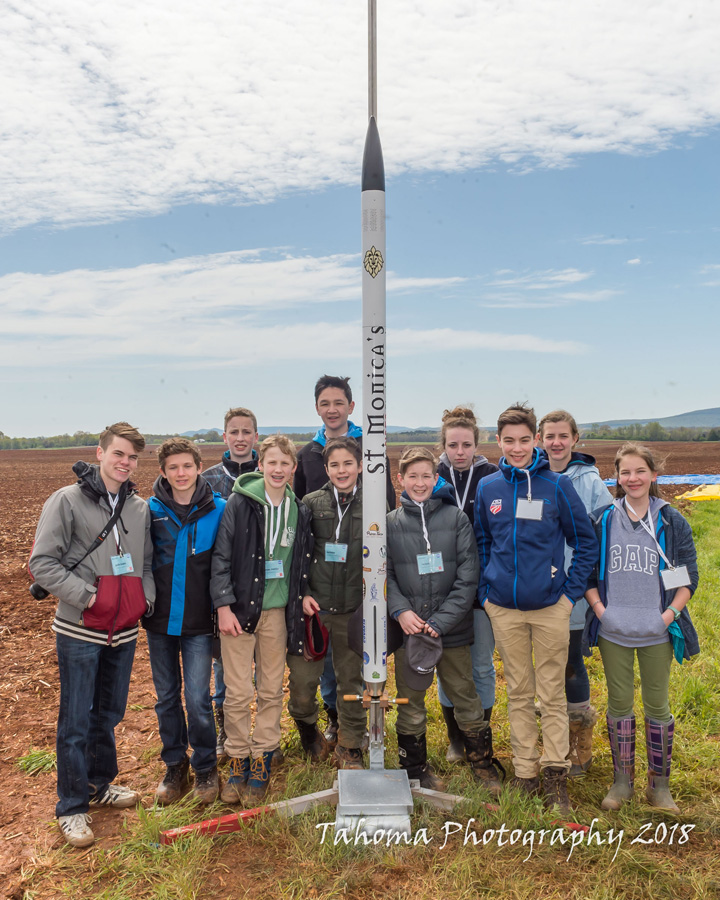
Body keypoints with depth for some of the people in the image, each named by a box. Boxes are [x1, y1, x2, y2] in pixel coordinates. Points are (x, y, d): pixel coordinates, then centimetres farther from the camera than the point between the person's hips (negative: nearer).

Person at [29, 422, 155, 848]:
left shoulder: (141, 508, 5)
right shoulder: (68, 500, -9)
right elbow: (43, 563, -11)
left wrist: (145, 596, -4)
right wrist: (88, 596, -17)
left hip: (125, 630, 5)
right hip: (80, 631, -5)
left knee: (110, 713, 19)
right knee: (76, 721, 4)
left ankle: (101, 783, 39)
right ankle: (72, 807, 21)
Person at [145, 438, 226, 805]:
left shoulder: (218, 509, -6)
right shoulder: (151, 510, -3)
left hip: (198, 621, -2)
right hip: (160, 619, 2)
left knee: (197, 698, -3)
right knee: (167, 696, 14)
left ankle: (205, 768, 20)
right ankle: (174, 765, 33)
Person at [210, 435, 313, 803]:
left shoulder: (300, 511, 5)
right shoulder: (239, 503, -6)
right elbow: (221, 556, -6)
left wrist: (301, 598, 8)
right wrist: (223, 605, -10)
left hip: (277, 610, 3)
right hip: (240, 608, -3)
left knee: (272, 690, 10)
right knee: (238, 692, 2)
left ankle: (261, 762, 26)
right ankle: (238, 762, 21)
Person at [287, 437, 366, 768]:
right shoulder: (311, 503, 1)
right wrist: (302, 593, -4)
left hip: (354, 610, 0)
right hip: (313, 605, 0)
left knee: (352, 679, 10)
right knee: (303, 676, 2)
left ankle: (349, 747, 29)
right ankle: (306, 725, 34)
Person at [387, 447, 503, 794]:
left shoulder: (456, 518, -1)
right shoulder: (390, 524, 2)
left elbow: (468, 576, -5)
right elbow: (383, 574, 1)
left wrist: (440, 622, -13)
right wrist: (401, 611, -16)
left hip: (453, 630, -1)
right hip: (408, 629, 1)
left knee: (466, 698, 10)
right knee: (410, 700, 11)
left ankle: (483, 765, 31)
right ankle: (415, 768, 31)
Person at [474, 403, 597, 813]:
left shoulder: (557, 484, -6)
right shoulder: (488, 487, 3)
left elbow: (587, 541, 1)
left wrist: (571, 592, -4)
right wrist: (486, 591, 8)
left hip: (550, 606, -2)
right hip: (504, 609, 3)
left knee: (552, 693, 6)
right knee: (519, 693, 13)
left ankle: (555, 772, 20)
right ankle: (525, 772, 25)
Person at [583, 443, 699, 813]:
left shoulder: (673, 522, 0)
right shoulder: (601, 520, 1)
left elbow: (689, 576, 2)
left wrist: (670, 613, -10)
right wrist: (599, 608, -6)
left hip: (657, 633, -1)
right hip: (613, 631, 1)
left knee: (657, 705, 9)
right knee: (619, 703, 10)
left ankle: (659, 784, 25)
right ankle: (622, 780, 25)